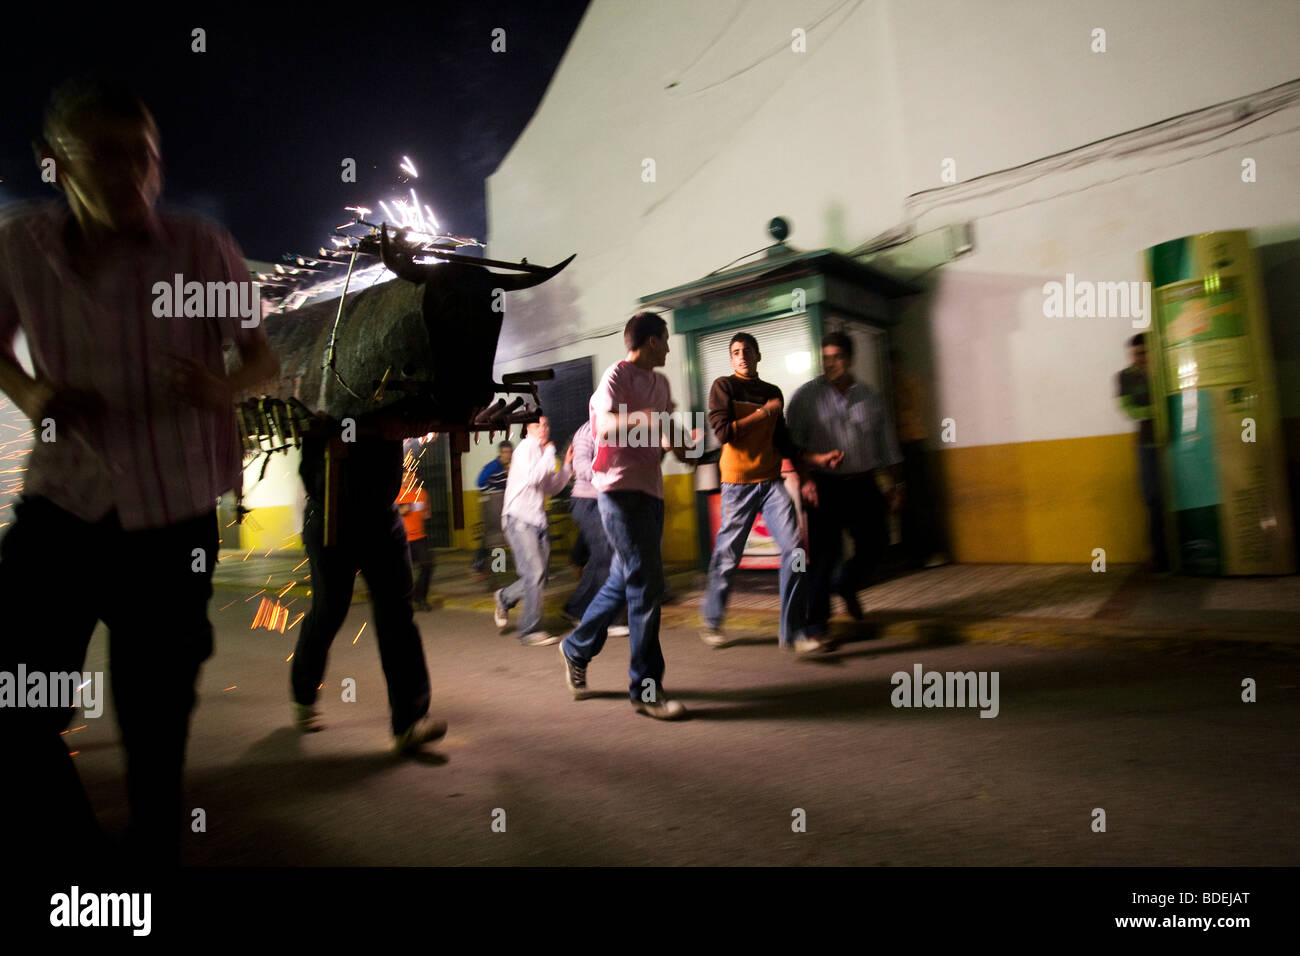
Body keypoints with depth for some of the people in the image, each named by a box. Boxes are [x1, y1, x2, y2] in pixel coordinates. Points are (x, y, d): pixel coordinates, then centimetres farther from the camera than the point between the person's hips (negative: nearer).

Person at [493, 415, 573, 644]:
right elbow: (533, 477, -23)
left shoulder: (542, 452, 18)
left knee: (538, 576, 8)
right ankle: (530, 631, -4)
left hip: (538, 520, 8)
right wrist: (550, 452, -13)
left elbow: (552, 487, 23)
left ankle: (504, 597, 33)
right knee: (534, 574, -13)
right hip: (519, 518, -8)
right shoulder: (526, 447, -7)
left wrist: (567, 465, 13)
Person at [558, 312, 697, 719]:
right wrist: (637, 420, -40)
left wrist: (675, 442, 5)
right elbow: (604, 426, -21)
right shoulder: (617, 375, -6)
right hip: (620, 487, -9)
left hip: (650, 488, 9)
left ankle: (577, 649, 32)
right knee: (646, 583, -10)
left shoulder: (660, 383, 19)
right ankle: (646, 689, -2)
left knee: (624, 580, 14)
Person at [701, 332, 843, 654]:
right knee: (727, 557, 3)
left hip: (772, 481, 4)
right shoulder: (723, 386, 2)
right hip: (738, 482, -4)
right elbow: (723, 431, -12)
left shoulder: (773, 392, 17)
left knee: (794, 549, -9)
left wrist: (817, 459, 10)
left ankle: (793, 632, -1)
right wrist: (763, 413, -6)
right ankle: (712, 624, 25)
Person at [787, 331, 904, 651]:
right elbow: (794, 443, -3)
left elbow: (886, 442, 14)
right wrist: (804, 478, -13)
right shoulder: (806, 396, 0)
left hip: (864, 486, 4)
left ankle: (846, 586, 36)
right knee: (824, 553, -6)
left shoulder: (869, 396, 10)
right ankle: (816, 625, 5)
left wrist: (896, 483, 12)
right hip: (825, 487, -4)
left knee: (872, 547, 4)